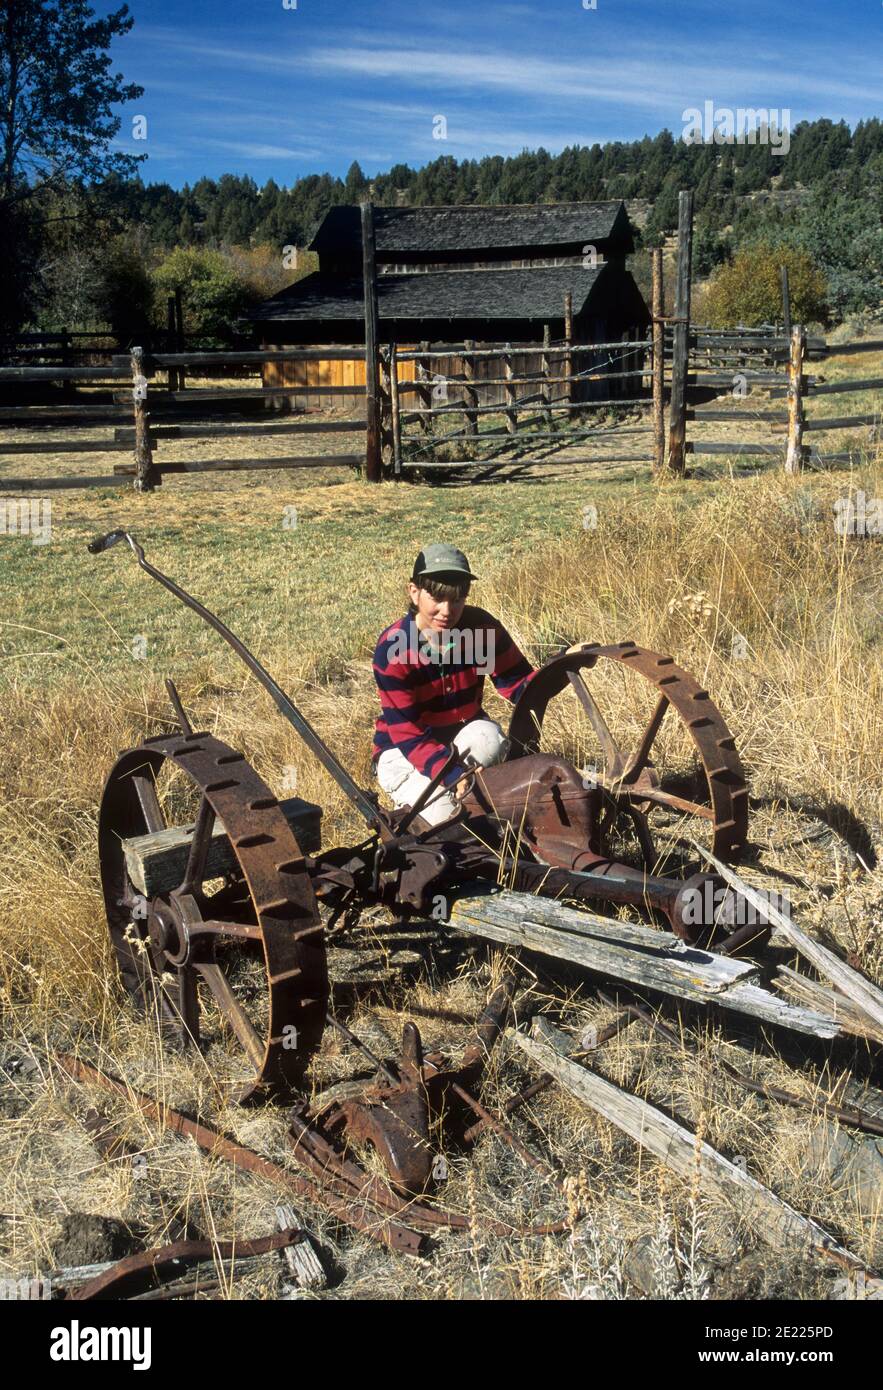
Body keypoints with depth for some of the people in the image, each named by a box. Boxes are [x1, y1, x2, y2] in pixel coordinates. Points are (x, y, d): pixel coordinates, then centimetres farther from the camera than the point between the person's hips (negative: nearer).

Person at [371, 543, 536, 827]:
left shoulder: (480, 626, -14)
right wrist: (454, 775, -39)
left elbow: (518, 683, -11)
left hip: (464, 735, 3)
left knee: (489, 739, -31)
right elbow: (406, 733, -25)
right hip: (403, 749, -3)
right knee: (443, 813, -27)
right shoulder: (392, 648, -24)